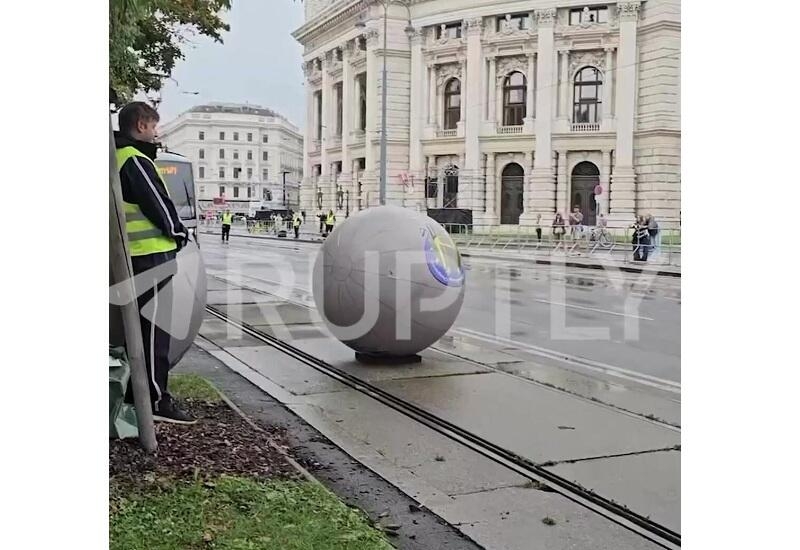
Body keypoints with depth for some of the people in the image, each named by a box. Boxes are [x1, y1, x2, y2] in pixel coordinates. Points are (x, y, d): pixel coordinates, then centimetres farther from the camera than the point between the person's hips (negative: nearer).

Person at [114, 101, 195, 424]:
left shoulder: (119, 157, 17)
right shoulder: (135, 160, -14)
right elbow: (156, 202, -16)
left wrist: (171, 231, 14)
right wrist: (178, 232, 0)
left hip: (135, 254, 10)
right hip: (151, 254, -10)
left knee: (139, 326, 16)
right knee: (154, 327, -7)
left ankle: (135, 393, 24)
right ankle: (156, 399, -4)